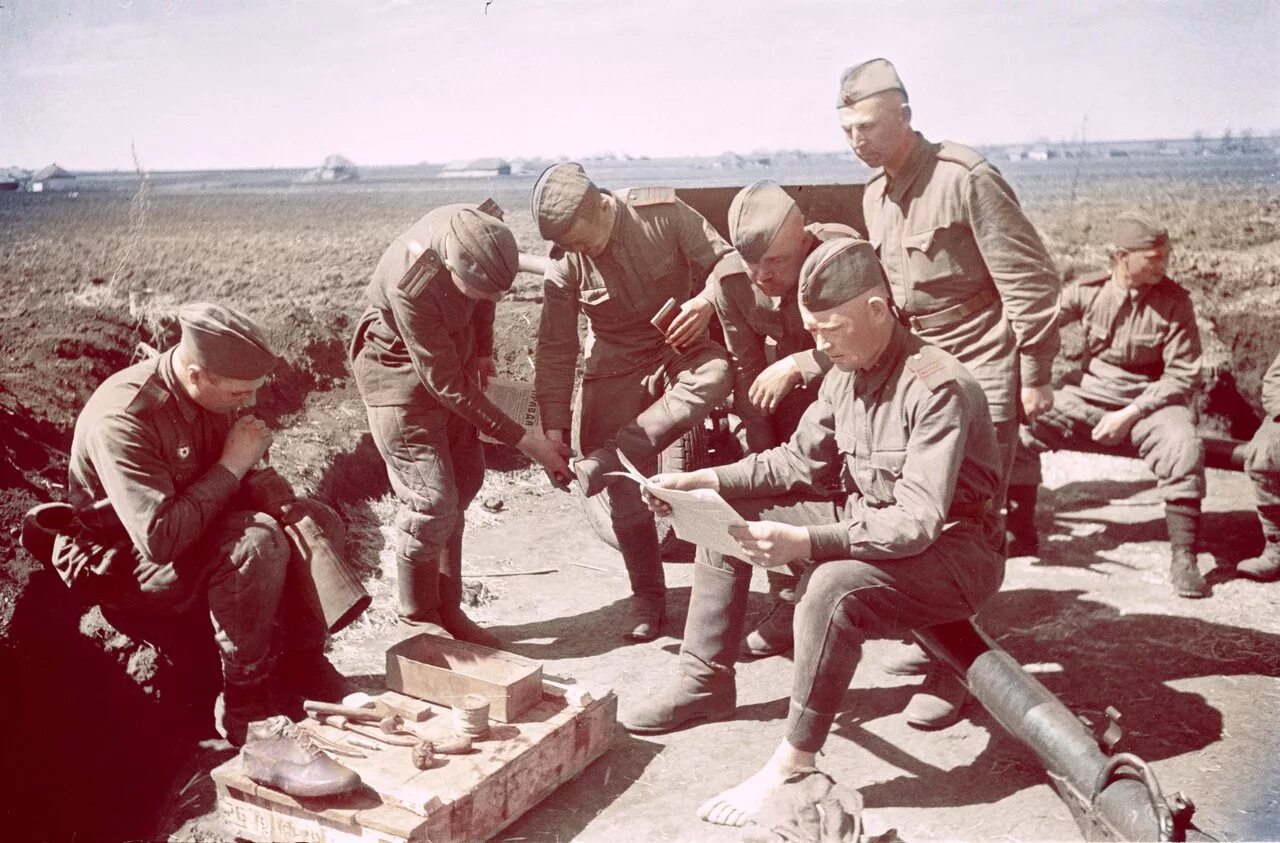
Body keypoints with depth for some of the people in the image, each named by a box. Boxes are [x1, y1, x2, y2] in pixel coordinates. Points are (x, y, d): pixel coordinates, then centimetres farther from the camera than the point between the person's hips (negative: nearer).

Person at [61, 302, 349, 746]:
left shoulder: (217, 396, -6)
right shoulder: (123, 418, -30)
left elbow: (234, 487, 10)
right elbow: (160, 540, -37)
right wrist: (232, 465, -29)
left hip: (198, 528, 8)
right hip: (123, 561, -8)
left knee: (317, 521, -3)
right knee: (258, 541, -32)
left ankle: (303, 664, 5)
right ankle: (245, 704, -20)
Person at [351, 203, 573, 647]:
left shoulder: (483, 227, -22)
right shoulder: (412, 284, -38)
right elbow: (447, 388, -29)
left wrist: (484, 351, 13)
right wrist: (526, 441, -27)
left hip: (453, 354, 7)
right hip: (400, 371, -7)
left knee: (463, 483, 8)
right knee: (431, 497, -11)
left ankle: (447, 607, 20)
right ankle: (416, 619, 8)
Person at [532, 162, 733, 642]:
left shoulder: (664, 212, -14)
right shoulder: (565, 264, -10)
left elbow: (724, 261, -6)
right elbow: (556, 349, -6)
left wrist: (707, 301, -28)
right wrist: (554, 428, -9)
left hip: (681, 347, -1)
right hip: (616, 371, 1)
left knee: (714, 376, -37)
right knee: (626, 493, -2)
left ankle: (599, 466, -33)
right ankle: (648, 599, 18)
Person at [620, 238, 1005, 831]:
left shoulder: (937, 387, -26)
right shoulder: (845, 374, 0)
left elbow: (917, 522, -32)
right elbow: (801, 460, 8)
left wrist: (805, 542, -42)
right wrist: (704, 481, -5)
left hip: (952, 551, -8)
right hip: (865, 523, 9)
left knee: (834, 588, -38)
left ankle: (792, 767, -24)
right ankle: (705, 681, 7)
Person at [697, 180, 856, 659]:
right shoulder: (728, 281, -20)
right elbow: (747, 370, -10)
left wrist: (797, 366, -39)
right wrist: (762, 453, -10)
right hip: (794, 384, 4)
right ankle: (790, 604, 13)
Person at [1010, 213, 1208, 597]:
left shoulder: (1173, 301, -7)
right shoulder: (1088, 291, -3)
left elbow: (1183, 375, -9)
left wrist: (1131, 413, -18)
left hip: (1148, 404, -2)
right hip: (1088, 398, 2)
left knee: (1184, 447, -33)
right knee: (1018, 428, -20)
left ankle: (1183, 558, -20)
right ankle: (1022, 533, -3)